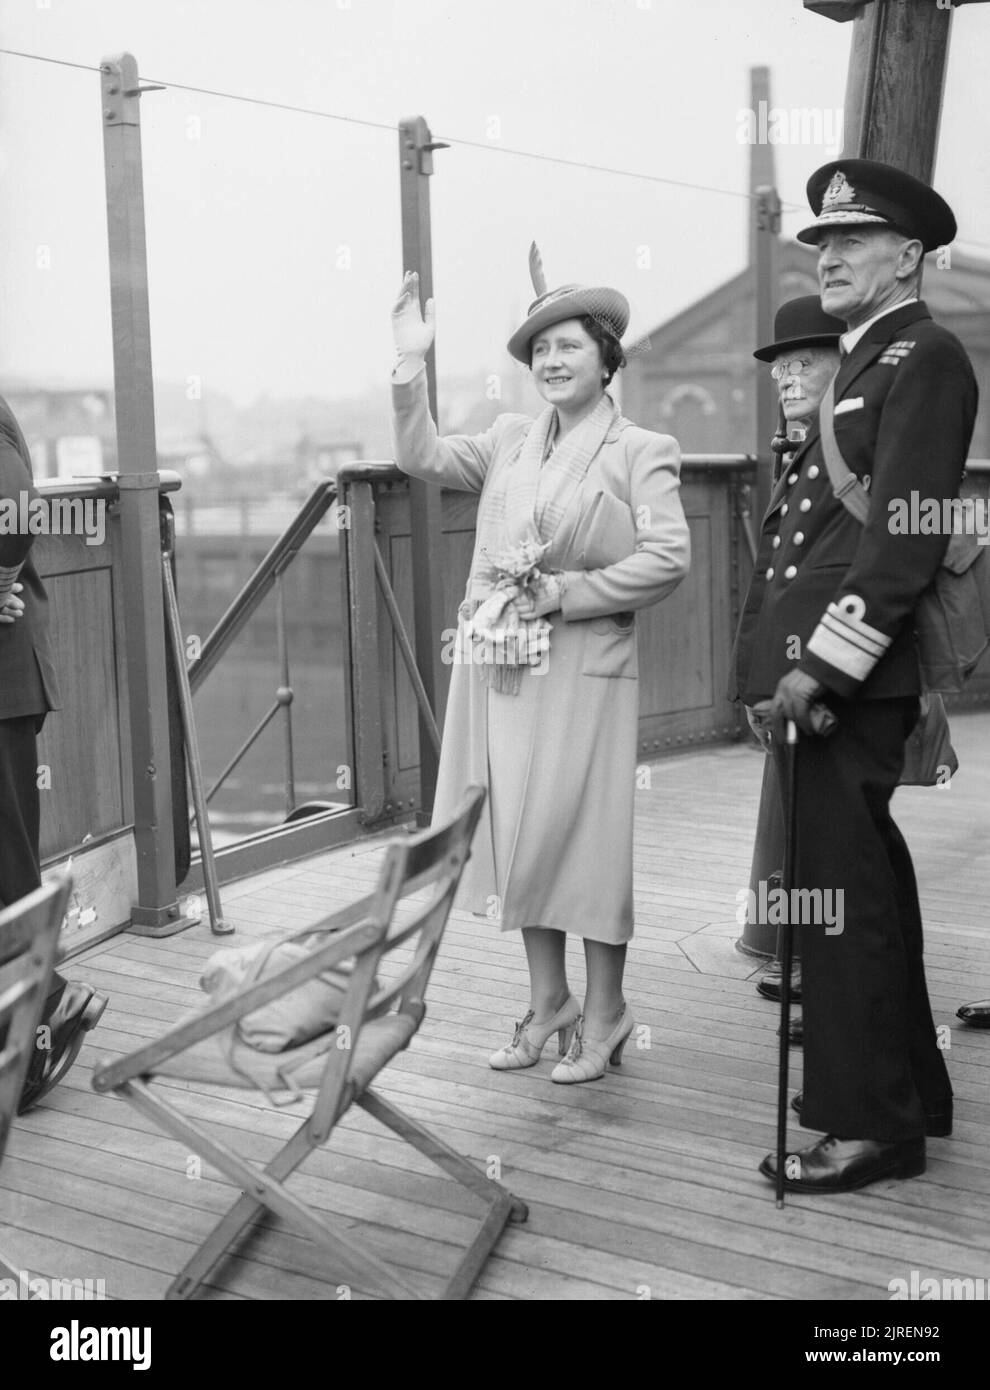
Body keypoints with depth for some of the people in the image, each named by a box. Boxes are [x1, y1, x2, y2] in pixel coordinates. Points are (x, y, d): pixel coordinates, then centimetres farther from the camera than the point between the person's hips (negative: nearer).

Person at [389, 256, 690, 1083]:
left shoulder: (642, 451, -2)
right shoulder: (511, 440, 13)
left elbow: (667, 559, -11)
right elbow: (422, 458, 6)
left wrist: (564, 593, -15)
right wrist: (411, 365, -3)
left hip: (581, 672, -5)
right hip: (497, 668, 5)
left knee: (582, 836, 1)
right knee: (518, 837, 10)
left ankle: (604, 1013, 16)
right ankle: (548, 1003, 25)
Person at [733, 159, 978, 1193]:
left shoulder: (924, 360, -7)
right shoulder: (860, 363, 21)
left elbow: (903, 535, -17)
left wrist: (822, 663, -20)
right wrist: (782, 662, 10)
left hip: (851, 678, -10)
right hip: (816, 672, 10)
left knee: (842, 893, -5)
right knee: (865, 885, 15)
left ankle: (869, 1125, 6)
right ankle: (908, 1091, 27)